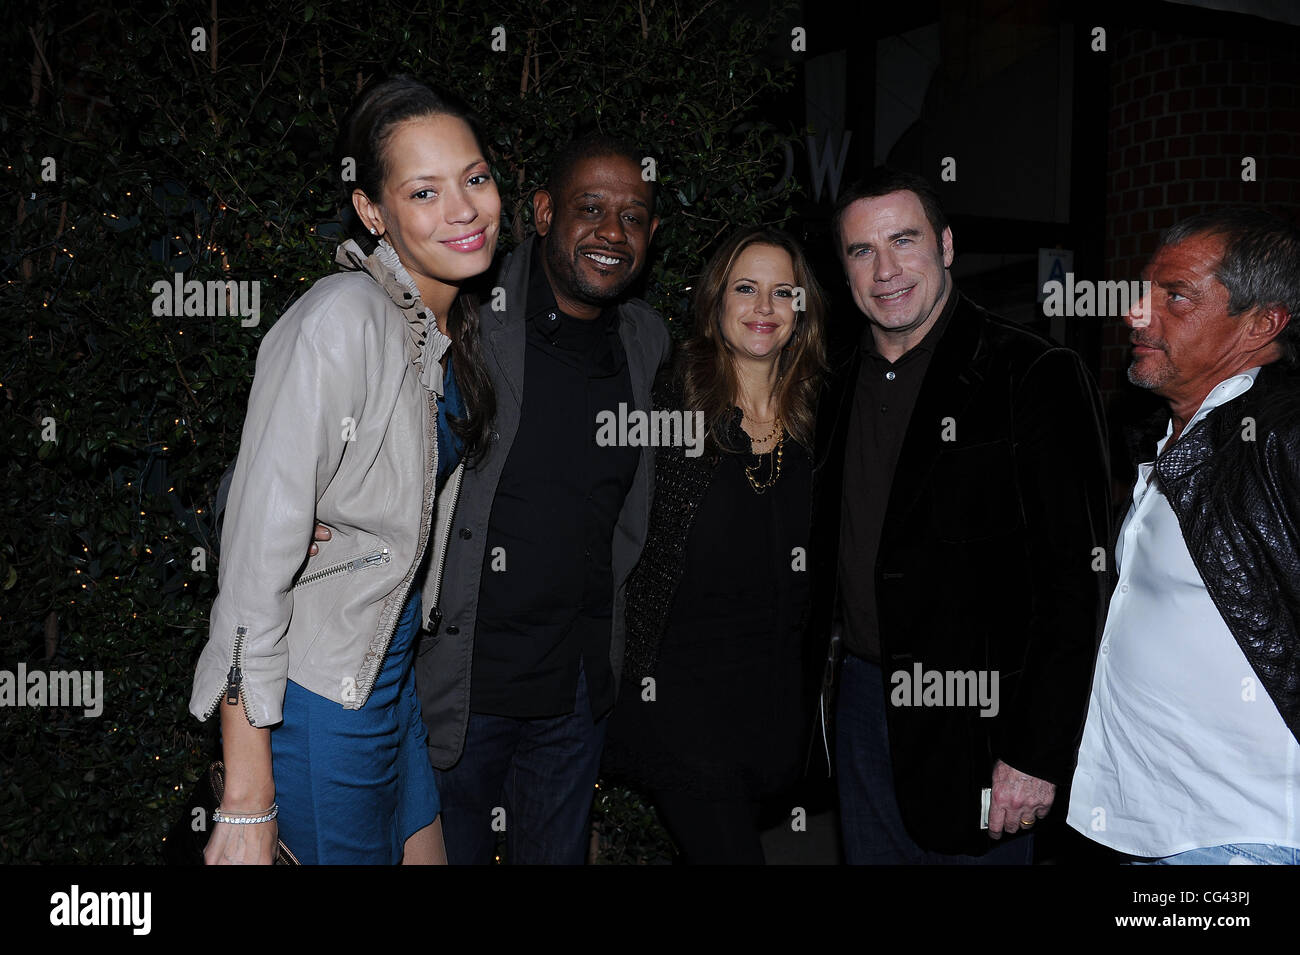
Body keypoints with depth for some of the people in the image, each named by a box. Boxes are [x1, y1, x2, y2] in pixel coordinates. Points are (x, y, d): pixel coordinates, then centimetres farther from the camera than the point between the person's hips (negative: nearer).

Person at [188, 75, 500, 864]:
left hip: (398, 668, 8)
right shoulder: (341, 323, -24)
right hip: (323, 691, -8)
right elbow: (256, 558, -25)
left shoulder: (456, 326, 2)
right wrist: (248, 804, -24)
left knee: (425, 846, 20)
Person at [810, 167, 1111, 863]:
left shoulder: (1034, 376, -13)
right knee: (868, 851, 18)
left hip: (971, 719, -6)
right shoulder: (843, 383, 8)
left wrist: (1036, 753, -19)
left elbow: (1074, 582, -16)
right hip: (861, 695, 6)